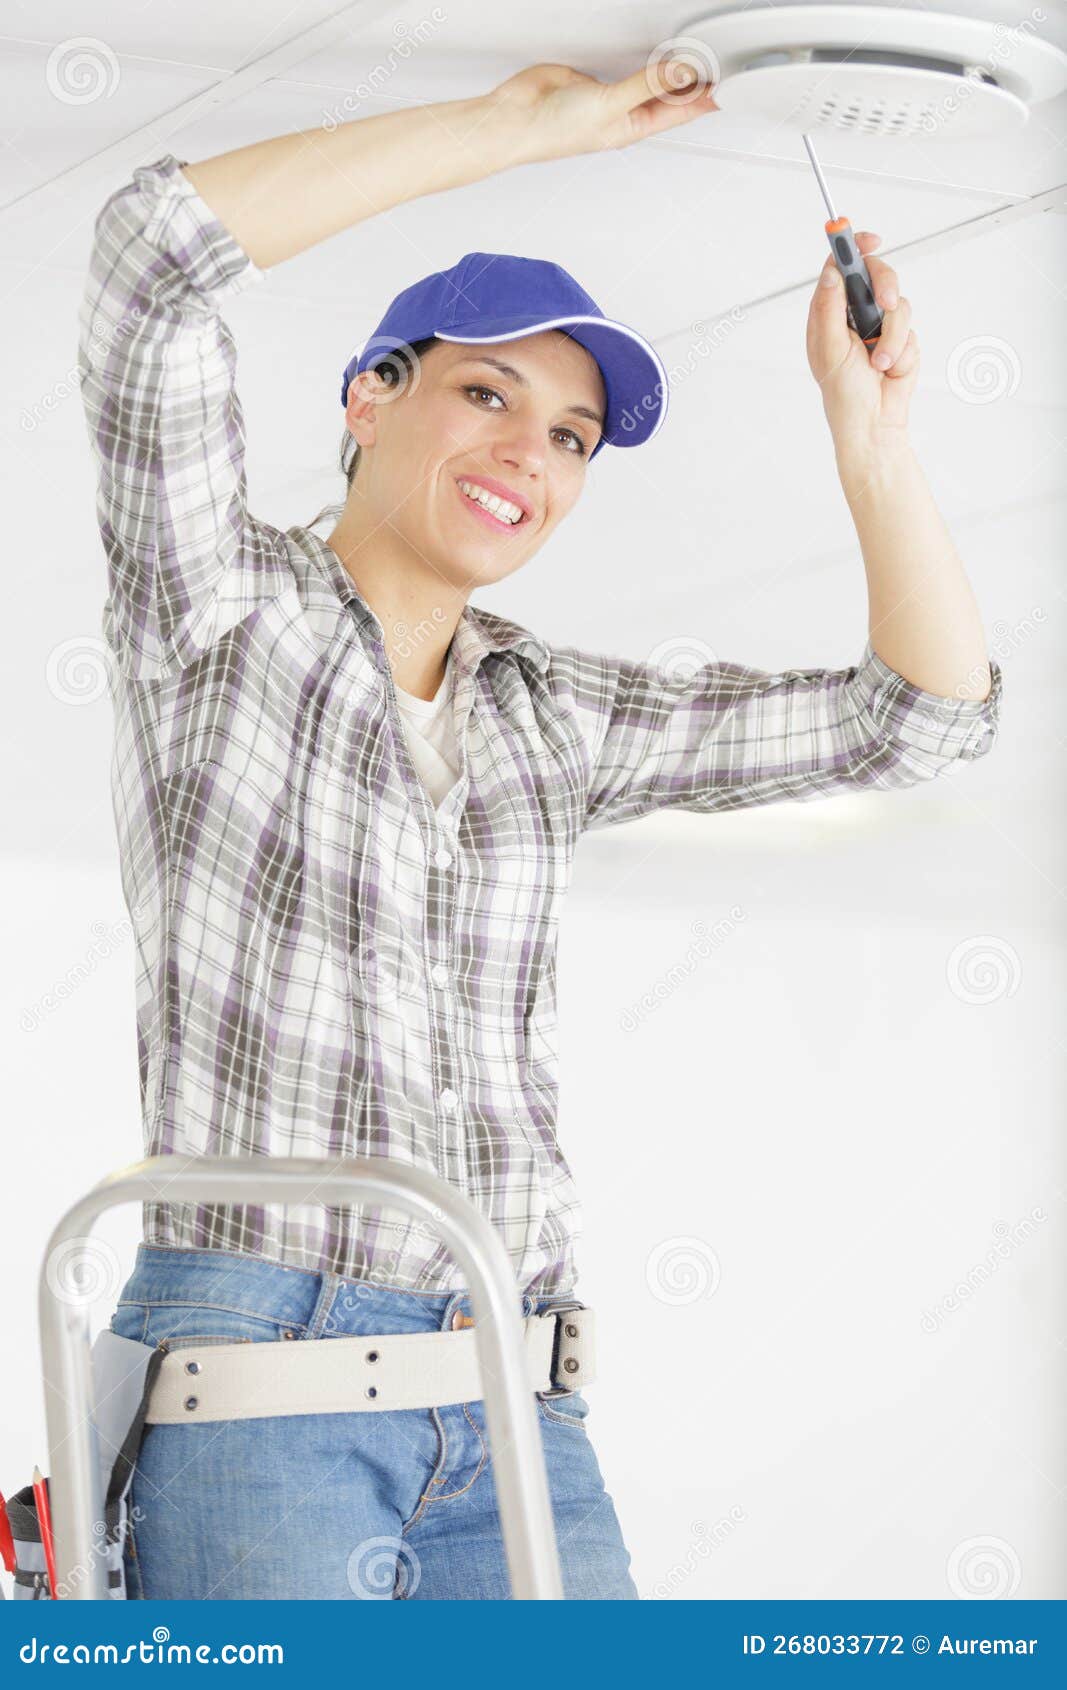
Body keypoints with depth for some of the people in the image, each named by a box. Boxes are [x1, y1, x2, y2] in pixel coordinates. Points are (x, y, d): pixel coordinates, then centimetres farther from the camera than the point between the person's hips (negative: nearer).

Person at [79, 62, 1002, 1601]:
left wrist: (867, 428, 5)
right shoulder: (221, 609, 3)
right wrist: (515, 130, -6)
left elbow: (924, 716, 17)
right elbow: (158, 244, -11)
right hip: (254, 1374, -5)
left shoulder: (549, 718, 17)